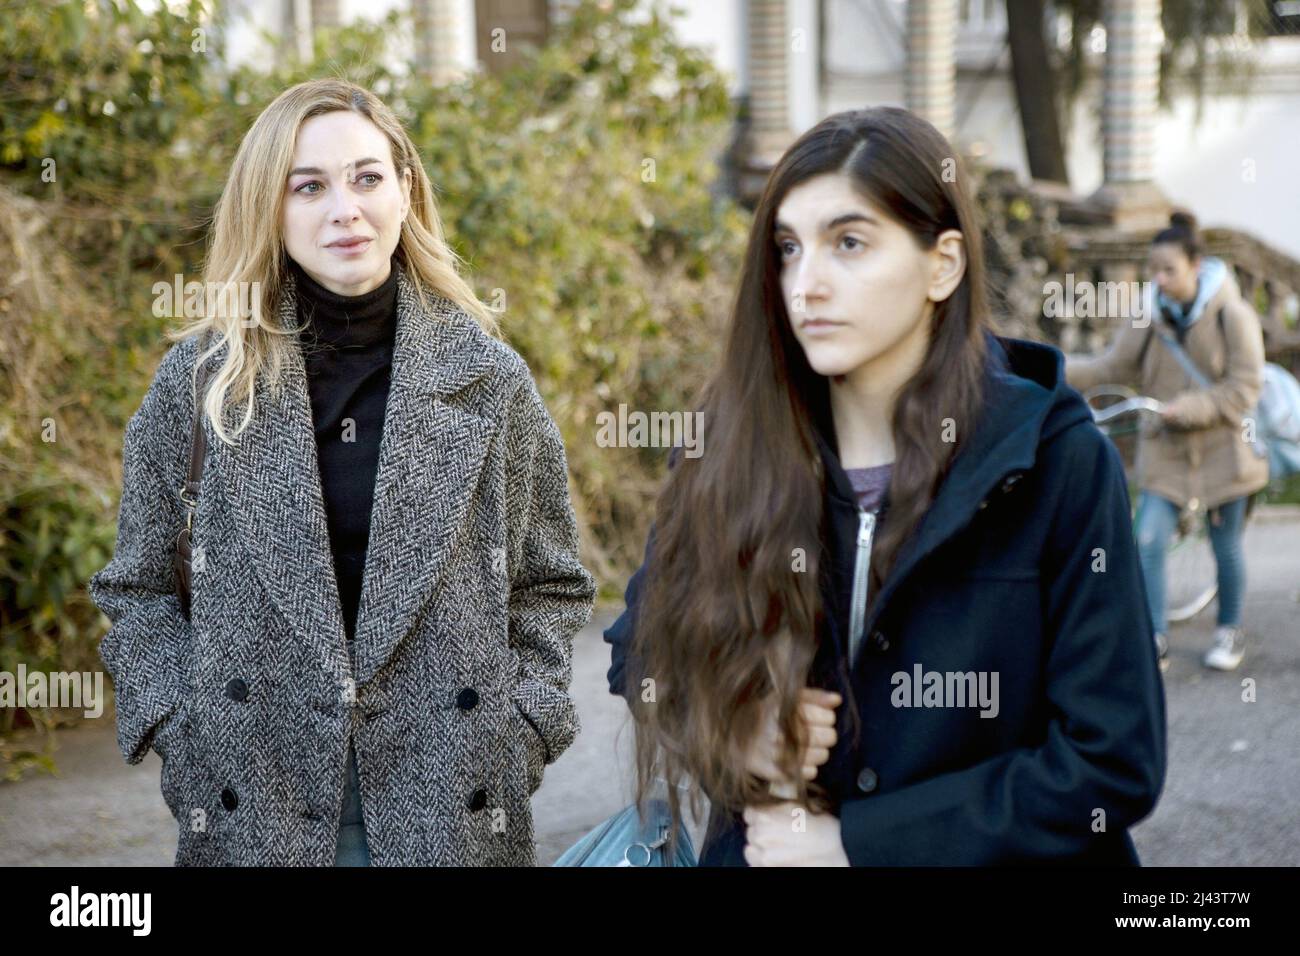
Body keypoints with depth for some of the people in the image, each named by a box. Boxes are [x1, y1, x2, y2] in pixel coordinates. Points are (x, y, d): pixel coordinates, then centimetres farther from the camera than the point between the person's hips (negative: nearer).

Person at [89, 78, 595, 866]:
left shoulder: (489, 378, 0)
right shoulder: (202, 375, -1)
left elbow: (551, 585, 7)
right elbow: (138, 587, 7)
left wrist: (521, 731, -3)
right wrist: (181, 729, -4)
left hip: (455, 800, 0)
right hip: (254, 795, 0)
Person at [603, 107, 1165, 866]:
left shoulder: (1054, 460, -15)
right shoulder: (733, 446, -8)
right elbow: (644, 644, 5)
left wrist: (858, 842, -18)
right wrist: (720, 720, -15)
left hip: (977, 853, -2)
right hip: (760, 846, 3)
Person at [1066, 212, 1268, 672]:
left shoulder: (1233, 316, -12)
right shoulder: (1149, 318, -1)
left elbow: (1244, 387, -12)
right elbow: (1111, 368, 1)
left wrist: (1187, 408, -22)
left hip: (1221, 449, -3)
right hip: (1166, 450, 3)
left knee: (1226, 545, 10)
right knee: (1148, 542, -8)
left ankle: (1230, 632, 30)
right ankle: (1155, 641, 0)